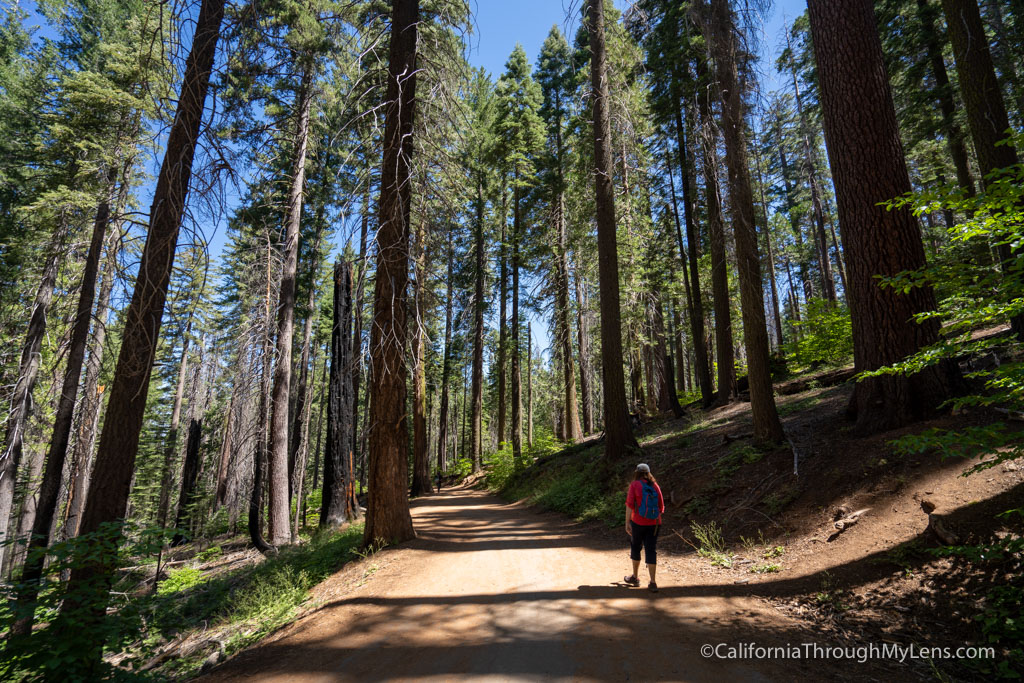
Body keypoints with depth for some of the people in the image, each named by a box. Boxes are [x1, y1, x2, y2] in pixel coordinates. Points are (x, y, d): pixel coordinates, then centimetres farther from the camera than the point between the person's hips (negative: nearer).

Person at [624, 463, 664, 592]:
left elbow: (629, 505, -13)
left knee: (635, 547, 15)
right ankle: (653, 583, 2)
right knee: (651, 551, 6)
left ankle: (635, 577, 28)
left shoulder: (635, 485, -6)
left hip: (638, 522, -3)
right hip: (654, 523, 3)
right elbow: (661, 506, 8)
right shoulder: (655, 486, 5)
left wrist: (627, 523, -10)